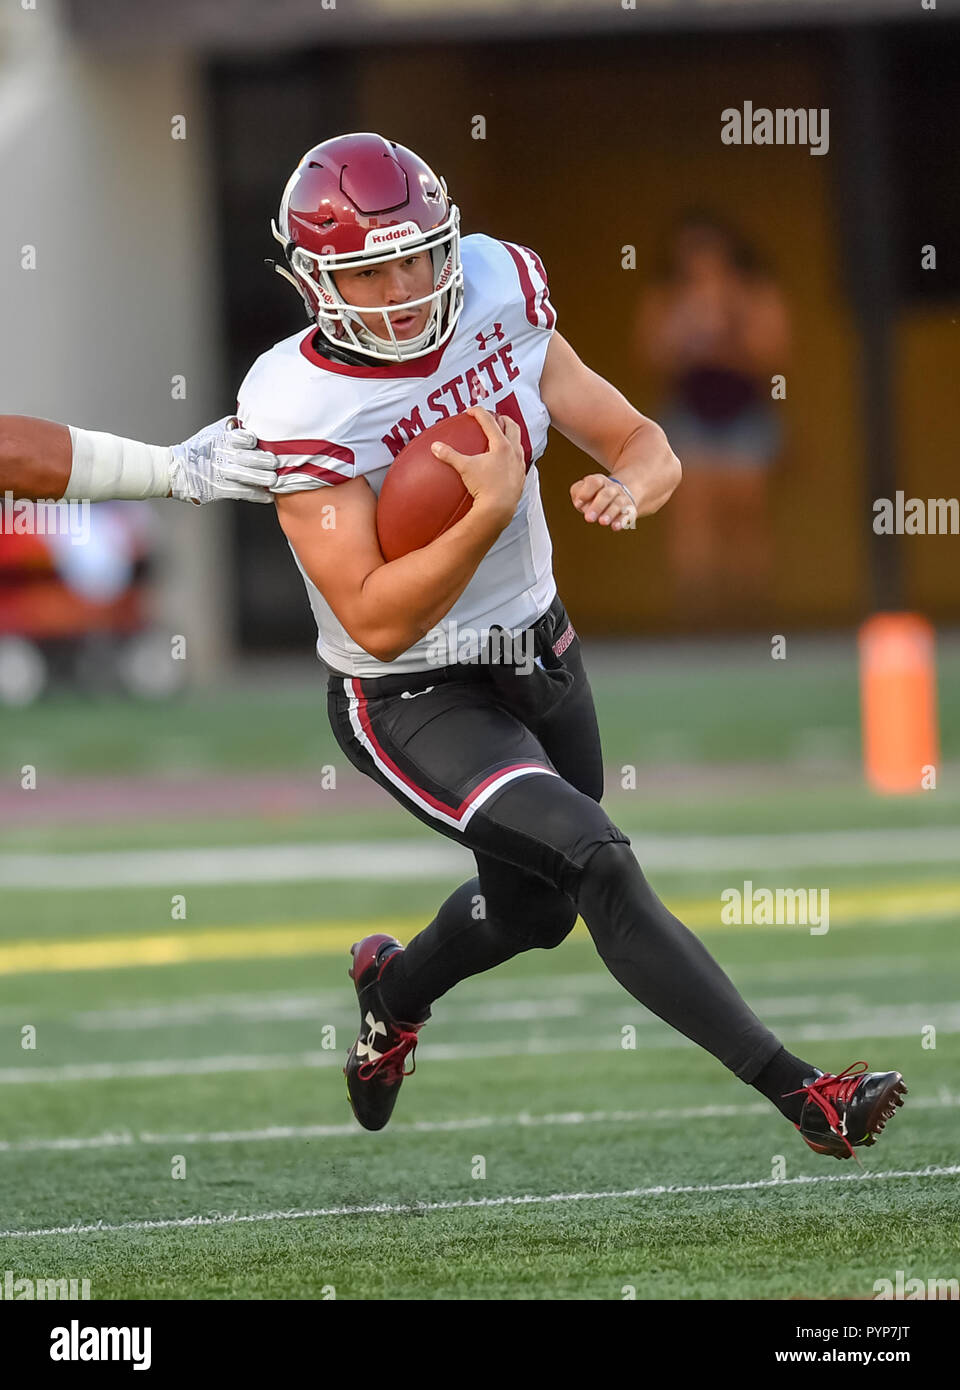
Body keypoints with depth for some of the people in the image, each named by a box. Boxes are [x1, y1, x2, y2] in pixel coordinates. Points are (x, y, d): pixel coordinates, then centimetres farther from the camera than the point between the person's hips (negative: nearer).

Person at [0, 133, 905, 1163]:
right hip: (411, 702, -7)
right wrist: (492, 510, -37)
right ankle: (803, 1097, -22)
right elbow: (377, 623, -29)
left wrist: (625, 488, -25)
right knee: (598, 864, -23)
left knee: (530, 907, 24)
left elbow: (645, 446, -1)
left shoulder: (502, 300, -10)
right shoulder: (303, 406, -26)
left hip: (541, 653, 7)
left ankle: (394, 993, 58)